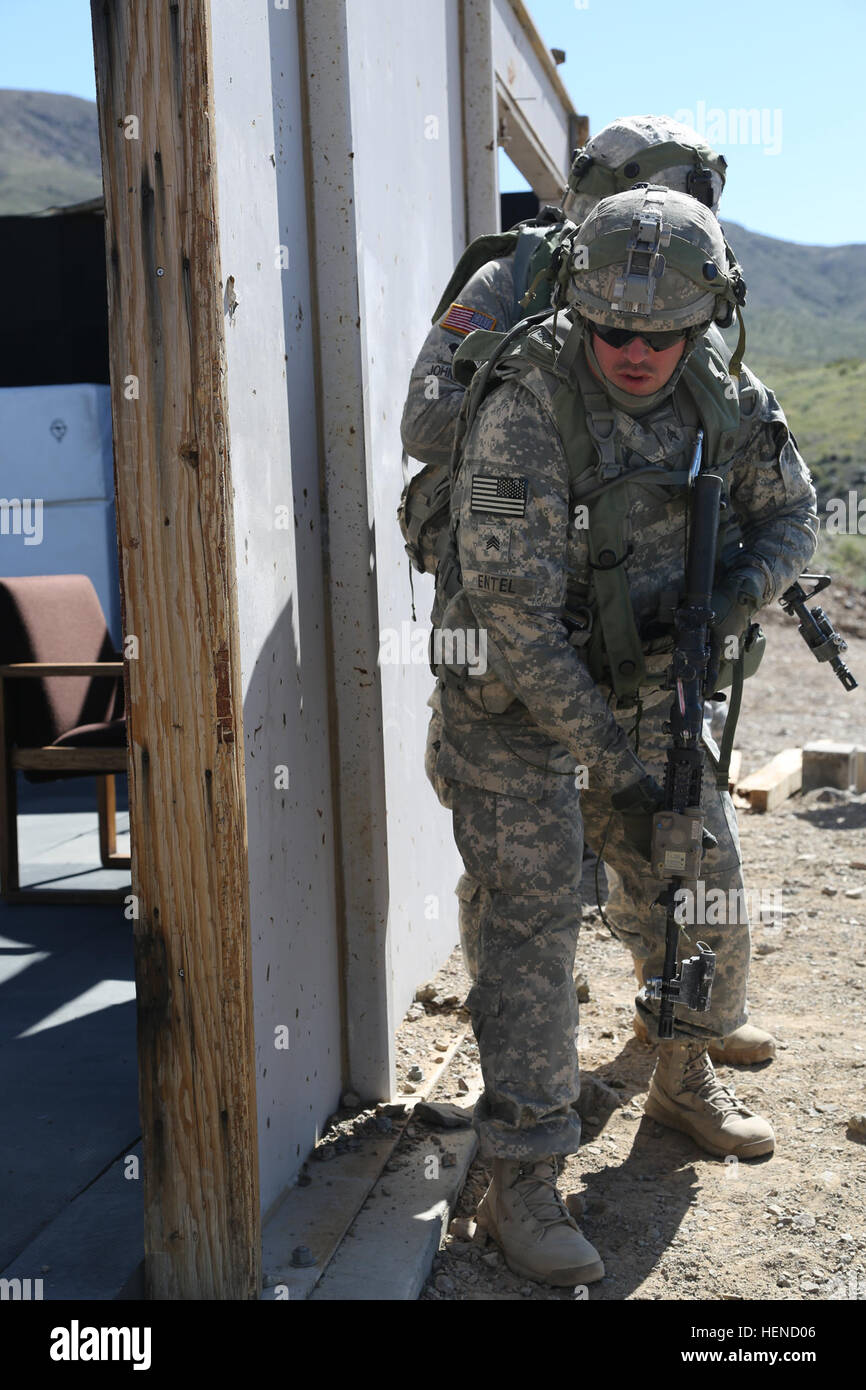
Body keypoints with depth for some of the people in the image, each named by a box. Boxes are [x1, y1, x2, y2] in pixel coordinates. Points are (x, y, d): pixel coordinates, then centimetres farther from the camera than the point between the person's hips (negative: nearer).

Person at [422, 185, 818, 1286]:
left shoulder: (722, 398, -7)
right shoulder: (523, 409, -25)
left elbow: (790, 509, 9)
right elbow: (516, 614, -26)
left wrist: (741, 587, -15)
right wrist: (610, 761, -23)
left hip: (648, 691, 6)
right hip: (516, 706, -6)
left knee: (699, 891, 14)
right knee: (529, 924, -8)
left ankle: (686, 1080, 40)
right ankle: (522, 1185, 2)